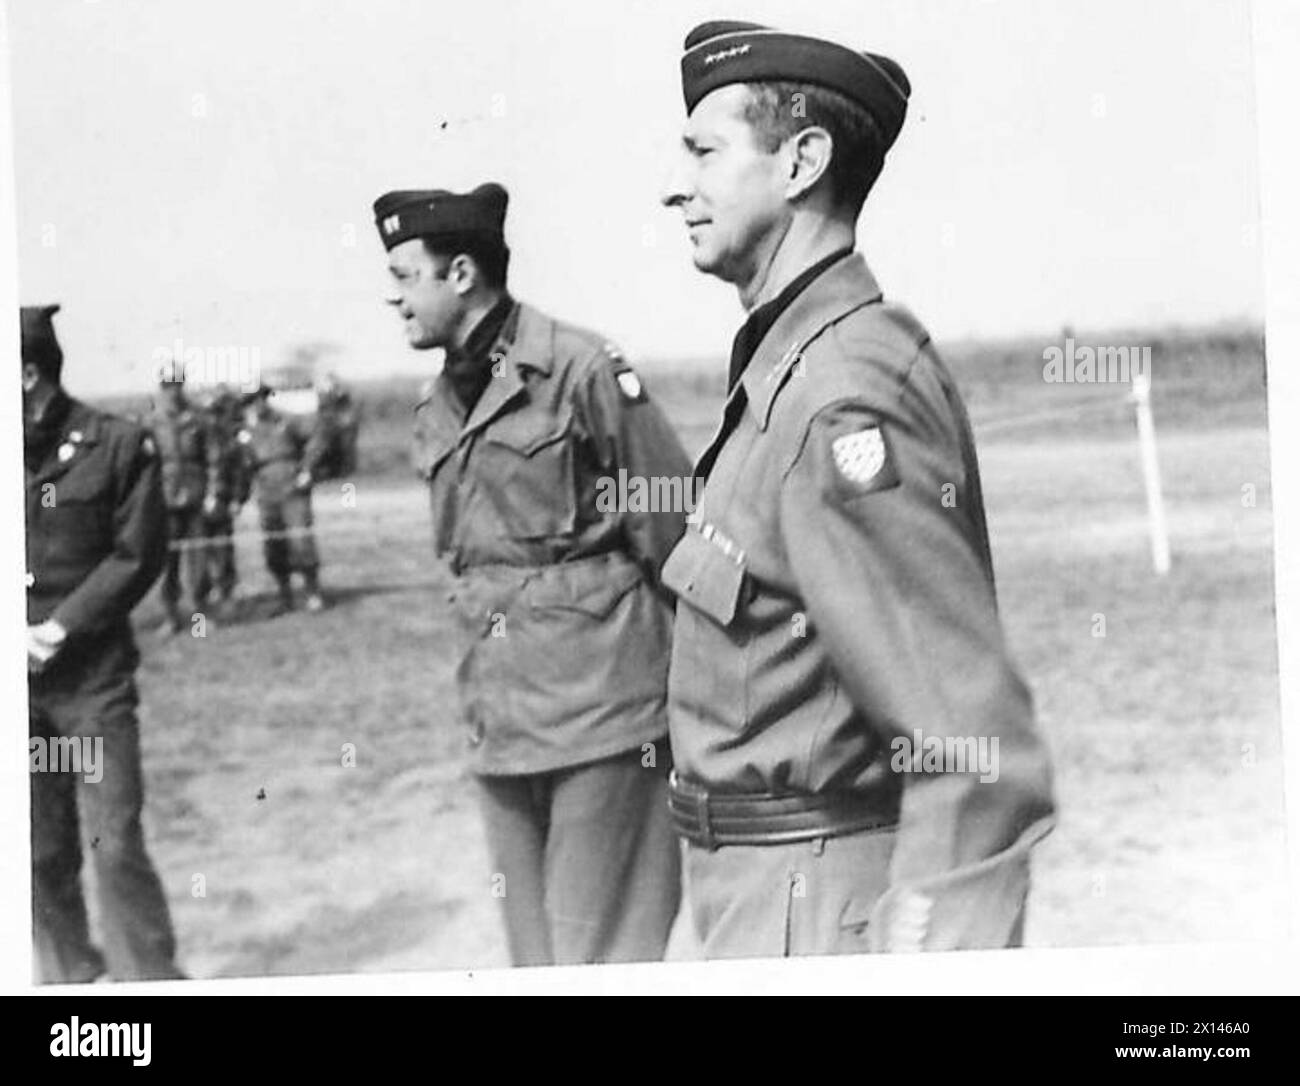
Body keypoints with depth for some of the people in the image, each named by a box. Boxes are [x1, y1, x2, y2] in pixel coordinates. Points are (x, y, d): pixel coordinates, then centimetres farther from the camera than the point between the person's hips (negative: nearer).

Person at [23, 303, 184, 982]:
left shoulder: (116, 445, -5)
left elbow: (137, 555, -5)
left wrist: (60, 629, -11)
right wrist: (24, 640, -7)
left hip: (94, 678, -3)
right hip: (18, 687, 3)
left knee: (114, 842, -4)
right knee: (41, 851, 9)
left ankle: (148, 977, 7)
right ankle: (68, 976, 23)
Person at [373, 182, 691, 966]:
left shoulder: (579, 369, -8)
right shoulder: (439, 412, 14)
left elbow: (675, 533, -6)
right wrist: (480, 694, 17)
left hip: (599, 709, -7)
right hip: (499, 721, 7)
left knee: (604, 944, -5)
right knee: (534, 949, 11)